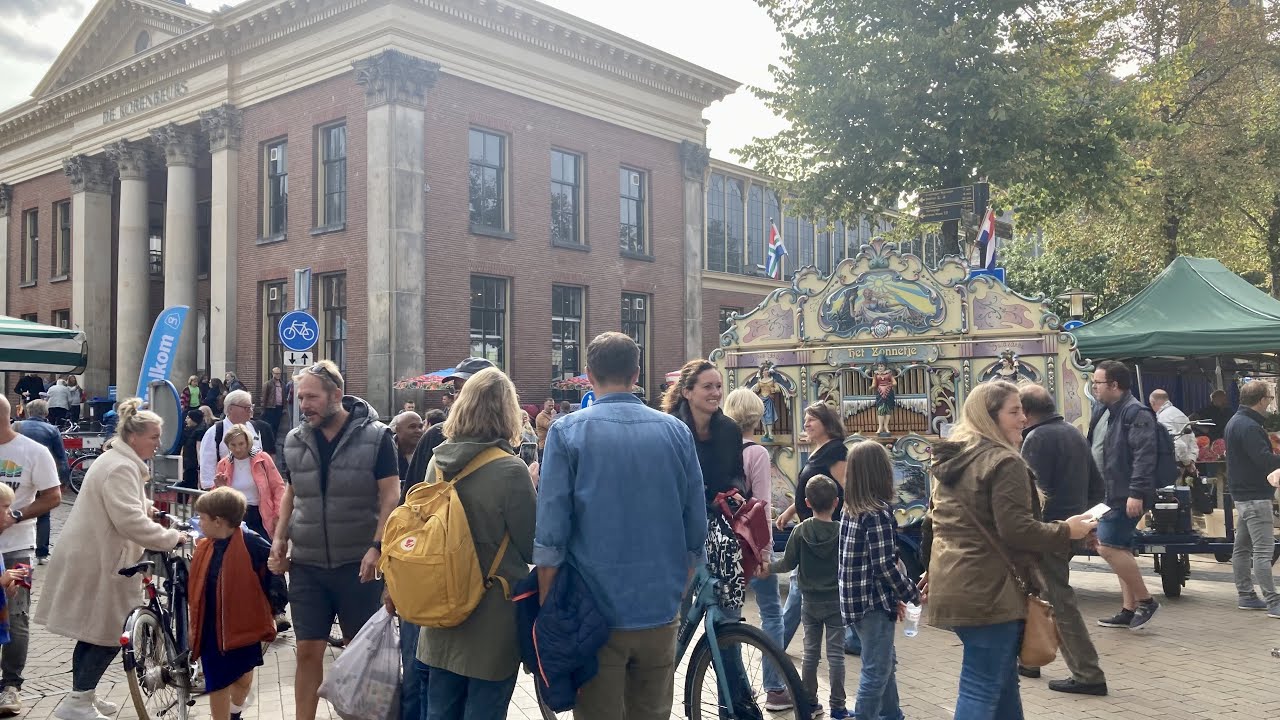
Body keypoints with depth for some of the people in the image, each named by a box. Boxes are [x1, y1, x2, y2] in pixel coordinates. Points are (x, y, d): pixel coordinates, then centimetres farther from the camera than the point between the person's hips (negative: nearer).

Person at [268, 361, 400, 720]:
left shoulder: (375, 437, -8)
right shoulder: (295, 441, 7)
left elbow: (390, 496, -9)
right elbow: (291, 493, 17)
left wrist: (377, 546, -18)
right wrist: (279, 538, 6)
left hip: (358, 564, -3)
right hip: (307, 564, 3)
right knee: (308, 651, 6)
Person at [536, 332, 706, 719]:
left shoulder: (566, 432, -7)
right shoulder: (677, 432, 1)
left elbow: (550, 534, -10)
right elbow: (696, 529, 4)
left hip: (595, 612, -2)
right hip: (660, 611, 3)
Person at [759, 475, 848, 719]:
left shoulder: (800, 531, -7)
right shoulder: (841, 531, -11)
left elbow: (788, 563, -4)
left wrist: (768, 568, 12)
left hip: (810, 602, 2)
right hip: (836, 601, -2)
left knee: (810, 652, 12)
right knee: (835, 654, 3)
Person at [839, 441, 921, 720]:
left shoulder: (851, 510, 9)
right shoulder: (879, 512, -17)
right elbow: (885, 566, -21)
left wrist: (895, 597, 18)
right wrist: (913, 594, -7)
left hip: (857, 598, 9)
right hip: (873, 601, -9)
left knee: (885, 662, 22)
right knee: (876, 670, 0)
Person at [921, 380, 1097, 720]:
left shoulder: (950, 459, 14)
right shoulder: (1005, 462, -14)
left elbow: (933, 522, 20)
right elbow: (1016, 529, -20)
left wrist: (934, 569, 29)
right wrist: (1065, 531, -6)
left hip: (953, 585, 9)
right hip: (988, 590, -9)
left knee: (1003, 679, 21)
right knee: (982, 688, -3)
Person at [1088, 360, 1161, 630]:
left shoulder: (1136, 413, -14)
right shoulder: (1101, 411, 14)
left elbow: (1144, 457, -22)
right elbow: (1092, 449, 23)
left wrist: (1136, 493, -26)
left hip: (1125, 497, -10)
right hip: (1108, 494, 10)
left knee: (1108, 547, -13)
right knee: (1121, 550, 13)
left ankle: (1145, 600, 1)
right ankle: (1129, 610, 20)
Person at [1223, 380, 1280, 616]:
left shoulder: (1235, 422, 14)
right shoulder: (1249, 427, -18)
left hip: (1242, 494, 11)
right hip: (1255, 495, -11)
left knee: (1242, 547, 14)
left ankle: (1246, 595, 22)